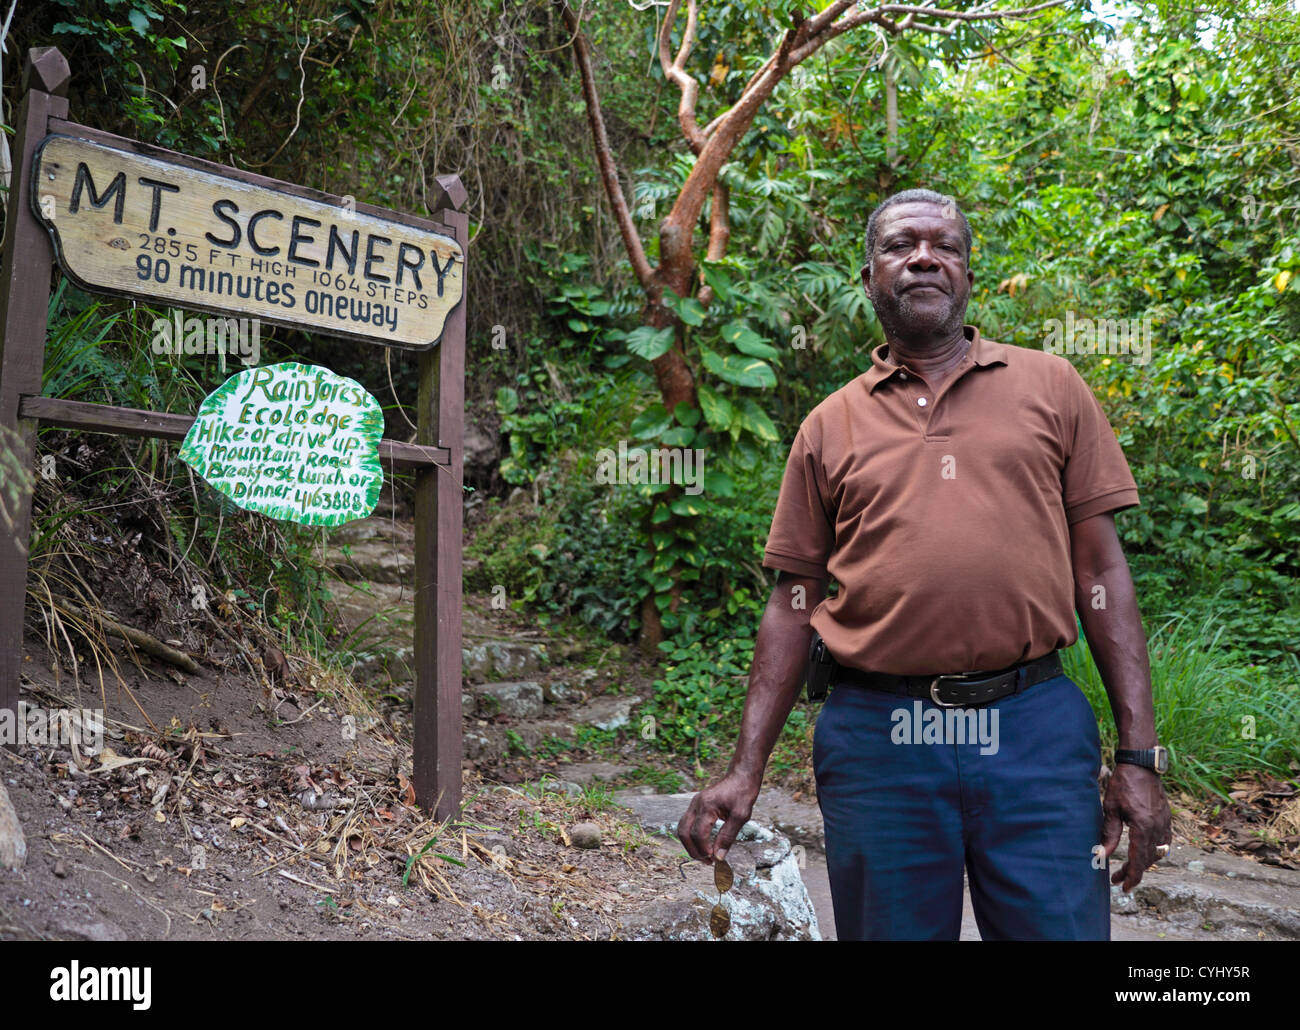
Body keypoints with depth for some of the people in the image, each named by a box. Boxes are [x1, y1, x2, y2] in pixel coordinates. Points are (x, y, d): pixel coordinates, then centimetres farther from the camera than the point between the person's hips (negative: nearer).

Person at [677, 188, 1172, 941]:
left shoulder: (1051, 386, 8)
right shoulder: (830, 426, 8)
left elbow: (1101, 570, 5)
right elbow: (794, 602, 9)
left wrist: (1140, 756, 0)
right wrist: (747, 770, 3)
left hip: (1035, 729, 0)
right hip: (878, 737, 1)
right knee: (891, 926, 12)